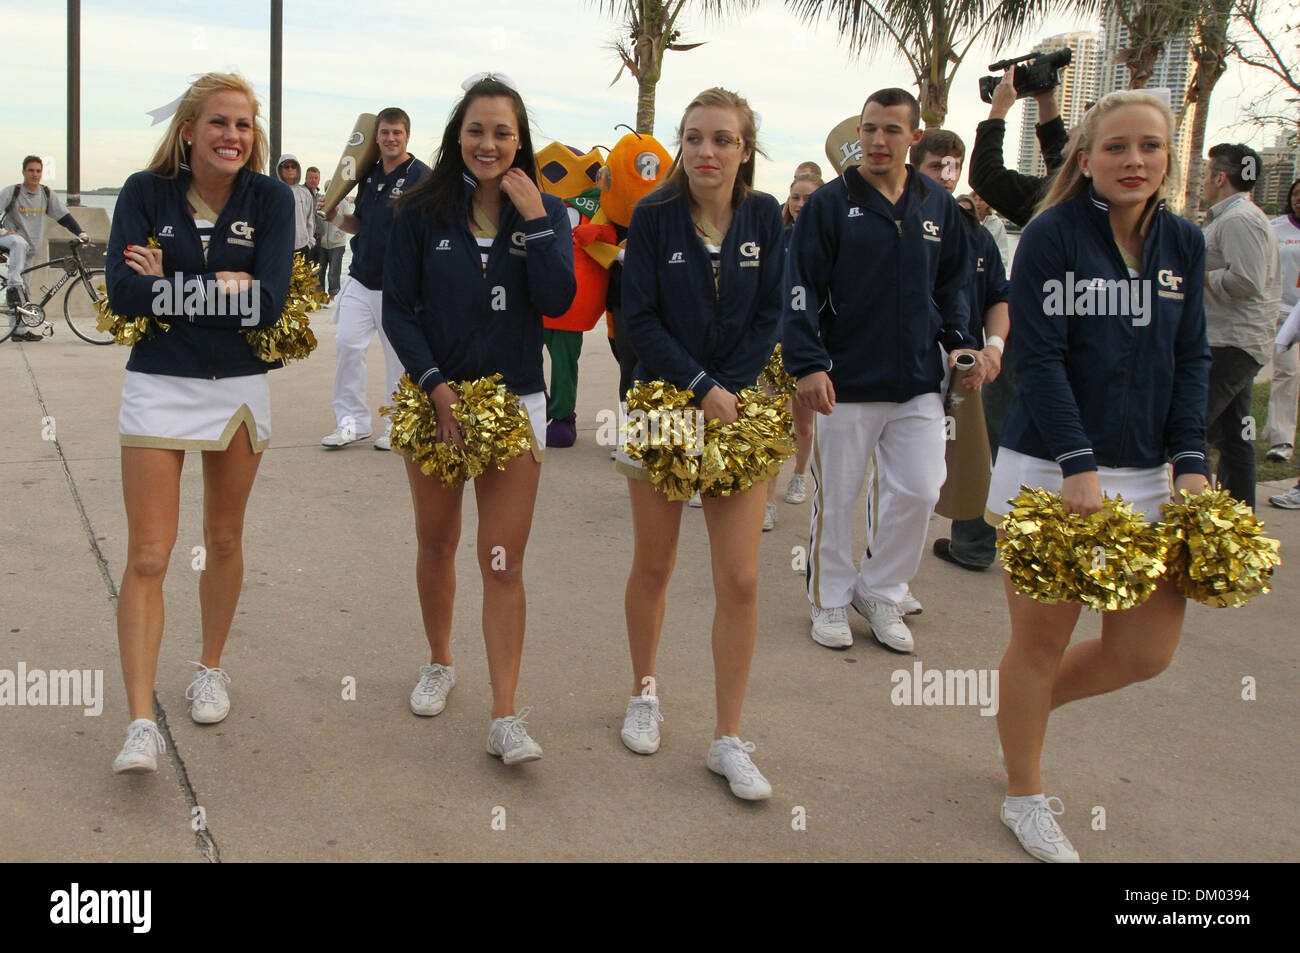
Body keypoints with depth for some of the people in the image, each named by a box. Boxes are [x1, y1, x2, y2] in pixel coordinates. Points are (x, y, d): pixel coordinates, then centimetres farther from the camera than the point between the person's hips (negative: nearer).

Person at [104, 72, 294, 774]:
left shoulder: (270, 198, -3)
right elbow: (124, 293, -16)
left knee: (224, 539, 15)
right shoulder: (146, 193, -4)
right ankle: (141, 722, -4)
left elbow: (269, 301, -15)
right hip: (158, 387, -1)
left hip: (240, 388, 1)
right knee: (147, 556, -6)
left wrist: (171, 286, -15)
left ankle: (211, 669, 36)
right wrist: (223, 287, -17)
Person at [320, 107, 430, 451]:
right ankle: (351, 421, 11)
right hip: (361, 279, 6)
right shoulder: (369, 175, 14)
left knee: (399, 354, 2)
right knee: (347, 344, 2)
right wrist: (337, 217, 6)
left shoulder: (420, 175, -6)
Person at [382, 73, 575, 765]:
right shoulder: (422, 213, -1)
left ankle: (505, 719, -2)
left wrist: (534, 218, -16)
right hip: (434, 400, 1)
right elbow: (397, 311, -3)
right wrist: (437, 386, -13)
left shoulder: (545, 212, 2)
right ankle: (439, 663, 39)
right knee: (435, 546, 15)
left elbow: (558, 301, -12)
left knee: (503, 563, -4)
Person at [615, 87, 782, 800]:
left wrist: (728, 390, -10)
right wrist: (699, 386, -16)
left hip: (736, 408, 1)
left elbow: (769, 315, 1)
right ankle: (644, 693, 34)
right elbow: (640, 319, -8)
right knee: (653, 566, 10)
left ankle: (728, 740, 8)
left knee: (739, 580, -3)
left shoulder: (764, 217, 1)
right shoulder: (654, 216, -4)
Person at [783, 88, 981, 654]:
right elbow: (801, 289, -8)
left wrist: (959, 342, 4)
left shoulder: (938, 206, 8)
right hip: (845, 384, -3)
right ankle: (831, 600, 25)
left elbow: (953, 283, 19)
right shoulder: (830, 204, -4)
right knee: (835, 498, 6)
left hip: (918, 384, 3)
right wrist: (807, 363, -18)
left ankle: (881, 592, 21)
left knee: (918, 491, 1)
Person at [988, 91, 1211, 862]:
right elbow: (1039, 359, -13)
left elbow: (1192, 359, 9)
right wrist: (1079, 466, -20)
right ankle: (1025, 796, 26)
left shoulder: (1184, 243, 9)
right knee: (1041, 643, 5)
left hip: (1145, 476, 5)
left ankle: (1026, 705, 34)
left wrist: (1191, 462, -2)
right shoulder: (1052, 236, -7)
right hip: (1049, 471, -5)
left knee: (1147, 650, 6)